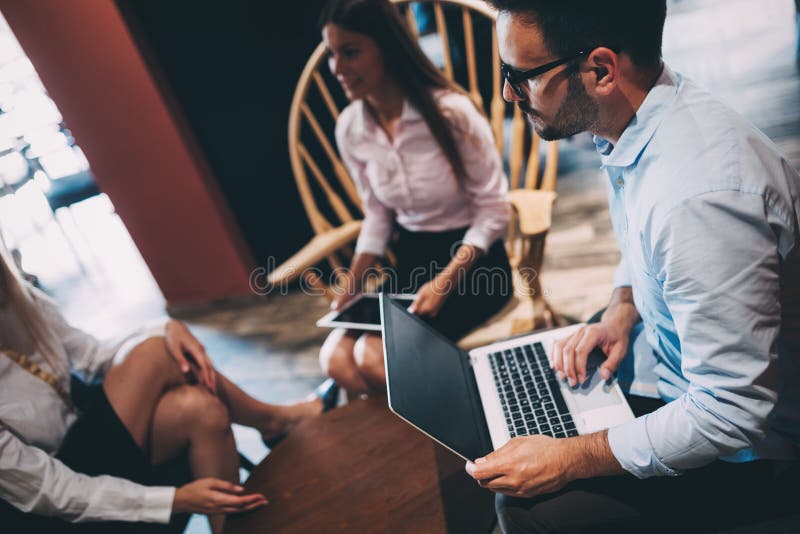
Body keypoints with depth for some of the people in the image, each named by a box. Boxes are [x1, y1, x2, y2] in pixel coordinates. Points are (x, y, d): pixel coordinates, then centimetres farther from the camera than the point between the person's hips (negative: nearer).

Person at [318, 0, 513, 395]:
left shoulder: (450, 111, -19)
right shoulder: (349, 129, -2)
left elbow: (493, 208, -14)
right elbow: (378, 214, 8)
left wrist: (445, 281, -23)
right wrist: (353, 281, -4)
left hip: (472, 259, -5)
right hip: (411, 259, 6)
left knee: (375, 357, -22)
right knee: (336, 358, -12)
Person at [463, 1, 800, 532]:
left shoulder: (700, 197, -38)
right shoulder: (628, 123, -7)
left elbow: (733, 412, -31)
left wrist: (571, 459, -25)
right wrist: (620, 313, -5)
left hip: (745, 442, -8)